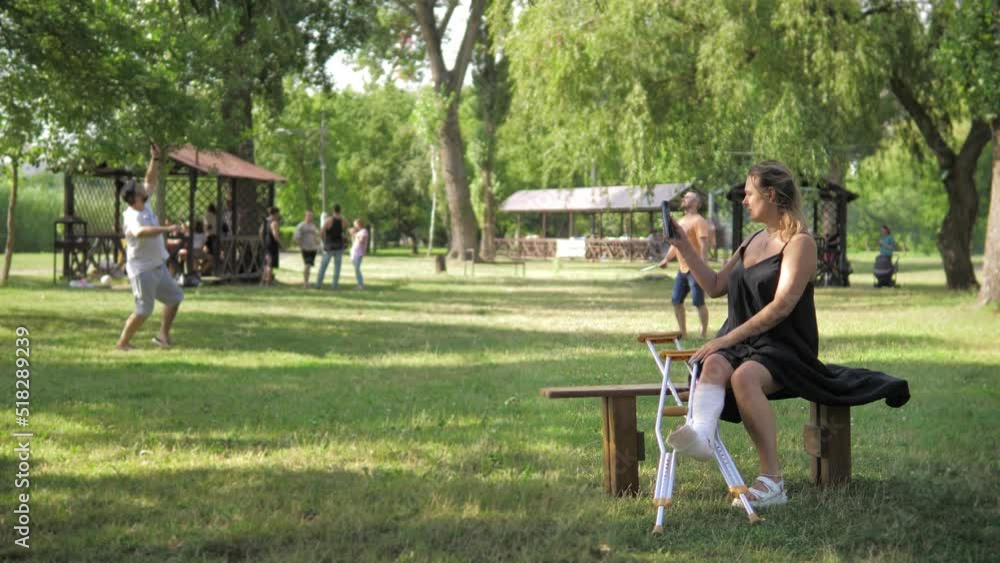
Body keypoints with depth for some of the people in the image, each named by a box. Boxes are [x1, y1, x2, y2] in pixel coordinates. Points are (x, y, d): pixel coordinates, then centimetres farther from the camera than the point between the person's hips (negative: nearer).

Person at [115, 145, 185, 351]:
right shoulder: (131, 216, -23)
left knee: (175, 297, 16)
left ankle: (163, 335, 24)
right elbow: (140, 232, -45)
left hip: (158, 266, 9)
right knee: (144, 310, -6)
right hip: (142, 269, -9)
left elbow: (152, 181, 10)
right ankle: (122, 342, 6)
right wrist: (166, 229, -50)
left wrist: (155, 159, -1)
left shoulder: (144, 206, 3)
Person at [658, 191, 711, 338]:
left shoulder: (698, 221, -11)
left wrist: (703, 265, -28)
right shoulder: (681, 221, 18)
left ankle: (704, 335, 1)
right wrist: (666, 259, 15)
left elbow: (703, 245, -19)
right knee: (676, 301, 10)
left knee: (698, 302, -6)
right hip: (682, 269, 9)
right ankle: (683, 334, 18)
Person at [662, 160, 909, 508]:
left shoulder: (799, 242, -5)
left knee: (745, 376, -36)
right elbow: (715, 287, 25)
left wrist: (728, 338, -21)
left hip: (785, 347, -6)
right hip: (742, 344, 6)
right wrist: (684, 248, 17)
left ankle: (772, 482, -35)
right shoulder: (753, 242, 22)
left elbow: (781, 306, -16)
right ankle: (700, 433, -59)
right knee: (714, 364, -28)